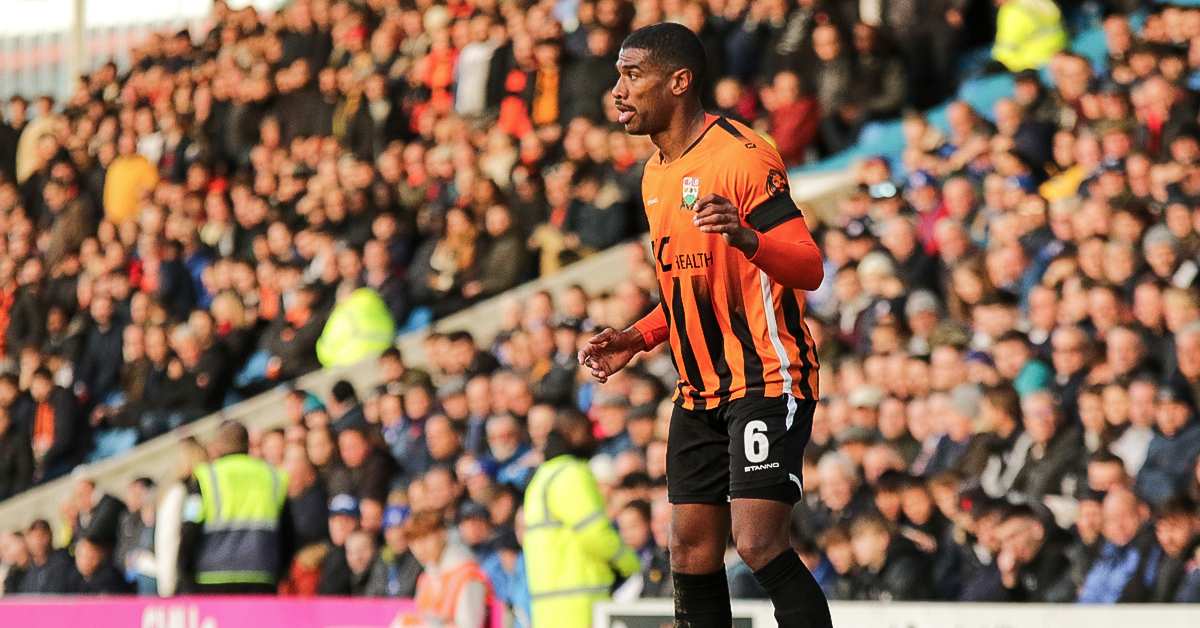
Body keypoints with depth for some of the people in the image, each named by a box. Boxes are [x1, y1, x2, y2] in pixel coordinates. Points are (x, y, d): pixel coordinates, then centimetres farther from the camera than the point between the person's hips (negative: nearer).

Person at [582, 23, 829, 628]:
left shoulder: (741, 157, -13)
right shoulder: (657, 174, 15)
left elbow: (810, 268, -18)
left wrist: (746, 237, -37)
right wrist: (637, 339, 13)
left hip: (768, 379, -8)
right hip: (700, 390, 8)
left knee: (759, 543, -18)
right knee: (691, 552, 5)